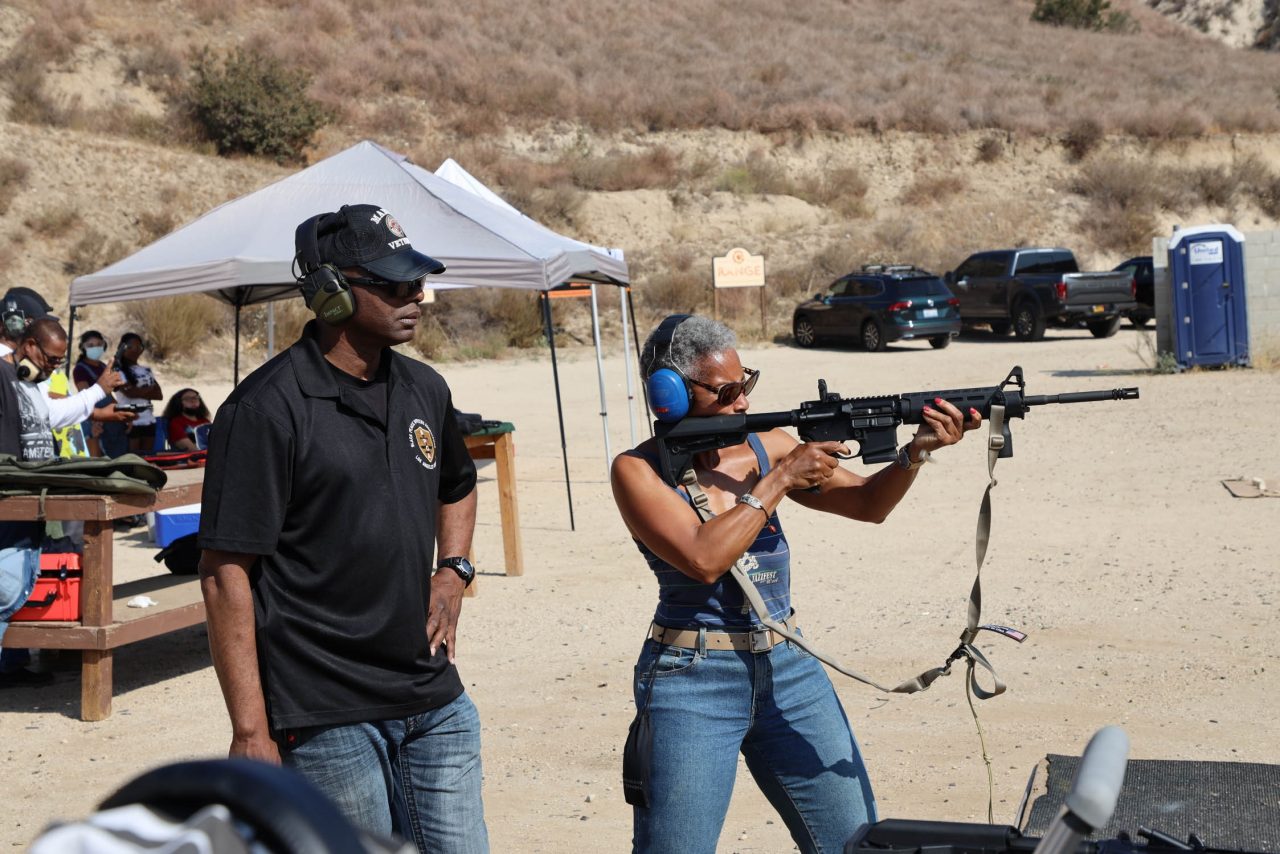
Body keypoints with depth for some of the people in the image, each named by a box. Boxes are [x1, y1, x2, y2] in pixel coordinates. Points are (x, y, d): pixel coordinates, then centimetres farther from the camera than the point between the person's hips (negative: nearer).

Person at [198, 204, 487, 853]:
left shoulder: (424, 390, 9)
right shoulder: (267, 409, -13)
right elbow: (225, 575, -14)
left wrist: (452, 572, 11)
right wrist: (250, 732, -16)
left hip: (435, 705, 7)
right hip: (326, 719, -6)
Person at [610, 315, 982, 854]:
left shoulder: (763, 446, 5)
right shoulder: (639, 470, -9)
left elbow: (867, 503, 6)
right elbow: (703, 558, -23)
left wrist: (916, 450, -12)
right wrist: (779, 479, -17)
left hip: (789, 672, 5)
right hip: (692, 684, -5)